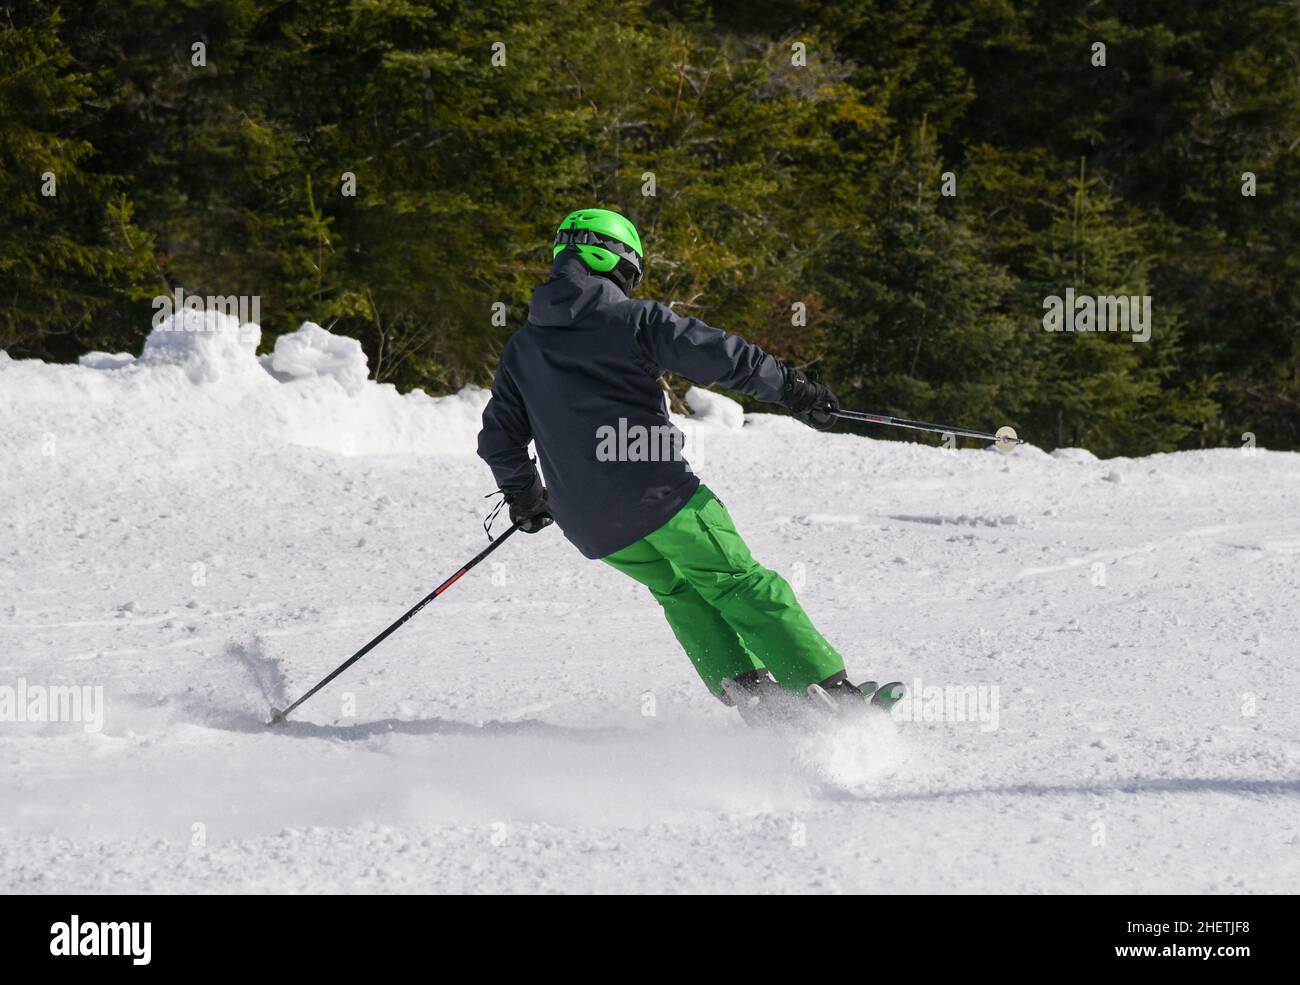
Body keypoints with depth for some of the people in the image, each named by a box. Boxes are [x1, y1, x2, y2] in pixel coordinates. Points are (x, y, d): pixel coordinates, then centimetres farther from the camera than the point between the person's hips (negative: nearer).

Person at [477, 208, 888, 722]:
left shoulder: (522, 347, 15)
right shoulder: (634, 318, -1)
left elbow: (500, 440, 20)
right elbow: (714, 354, -11)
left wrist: (522, 496, 37)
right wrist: (792, 387, -3)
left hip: (589, 524, 5)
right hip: (657, 495, -5)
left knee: (679, 590, 23)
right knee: (740, 584, 1)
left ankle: (747, 691, 8)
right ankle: (829, 690, -5)